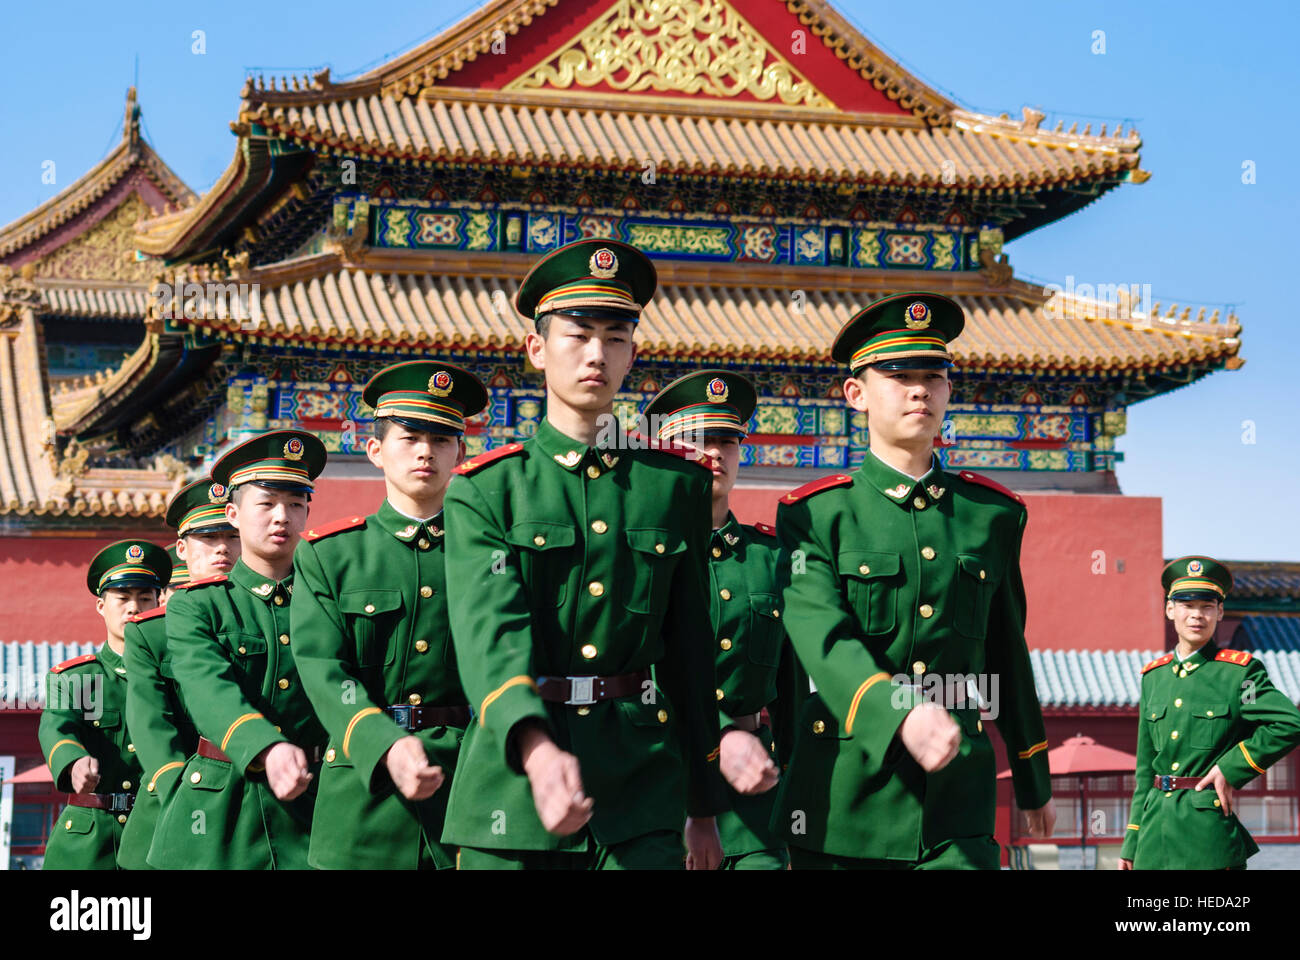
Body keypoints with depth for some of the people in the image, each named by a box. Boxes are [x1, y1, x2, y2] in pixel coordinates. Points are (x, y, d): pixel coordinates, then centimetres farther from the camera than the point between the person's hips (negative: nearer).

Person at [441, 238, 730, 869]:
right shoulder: (484, 491, 3)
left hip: (641, 795, 1)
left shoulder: (677, 485, 11)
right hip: (512, 786, -1)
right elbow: (491, 630, -14)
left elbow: (690, 648, 13)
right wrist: (536, 748, -32)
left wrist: (705, 806, 14)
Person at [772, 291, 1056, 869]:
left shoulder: (993, 514, 12)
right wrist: (900, 718, -35)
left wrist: (1033, 781, 25)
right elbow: (823, 637, -16)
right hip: (845, 797, -2)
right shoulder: (815, 515, 0)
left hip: (958, 799, 2)